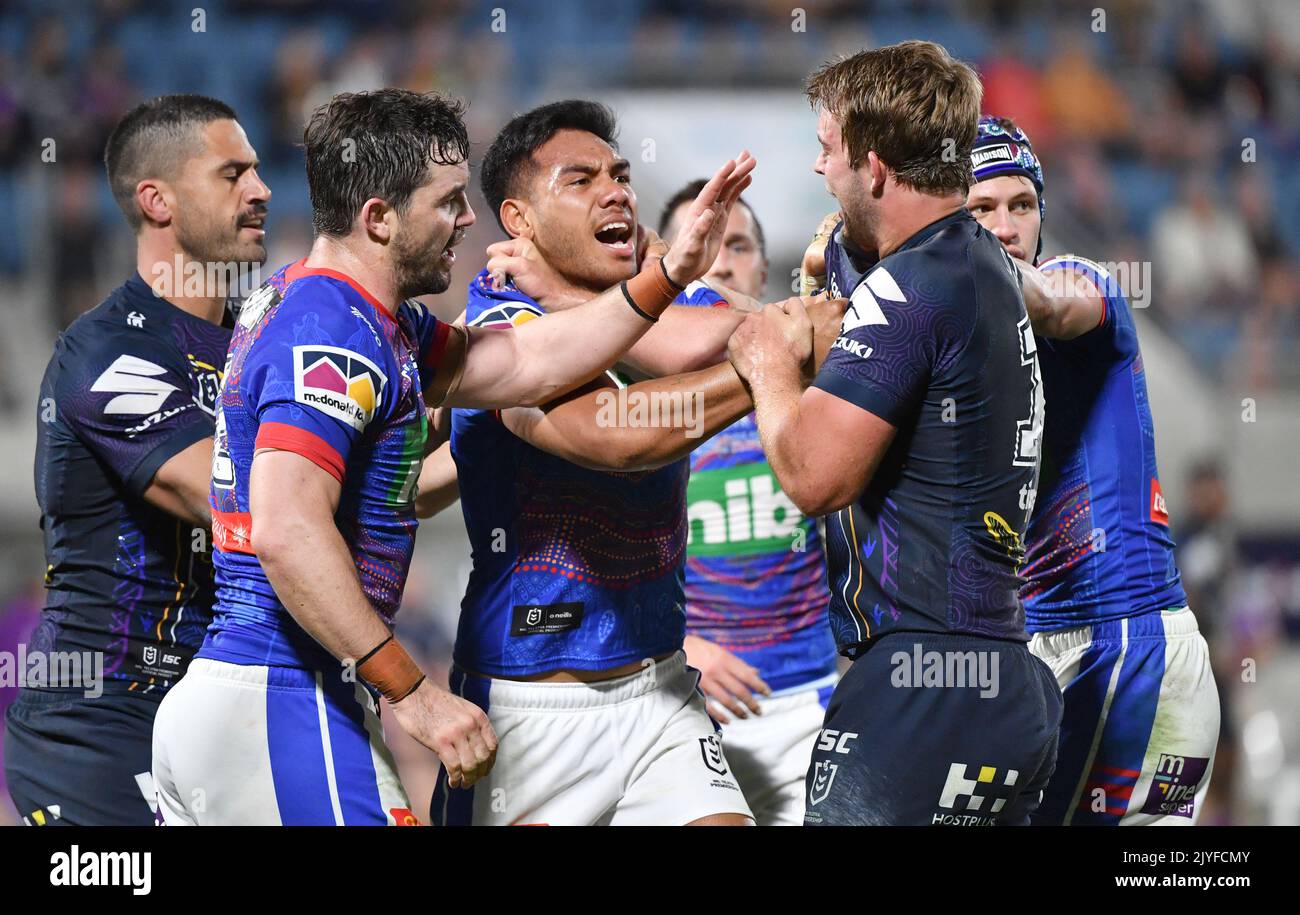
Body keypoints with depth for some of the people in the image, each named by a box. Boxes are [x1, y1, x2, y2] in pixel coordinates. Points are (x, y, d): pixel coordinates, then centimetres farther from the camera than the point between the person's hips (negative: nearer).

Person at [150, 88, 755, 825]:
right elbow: (287, 530, -28)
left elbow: (522, 365, 18)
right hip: (284, 709, -10)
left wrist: (671, 274, 12)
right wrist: (410, 690, -25)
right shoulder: (333, 338, -16)